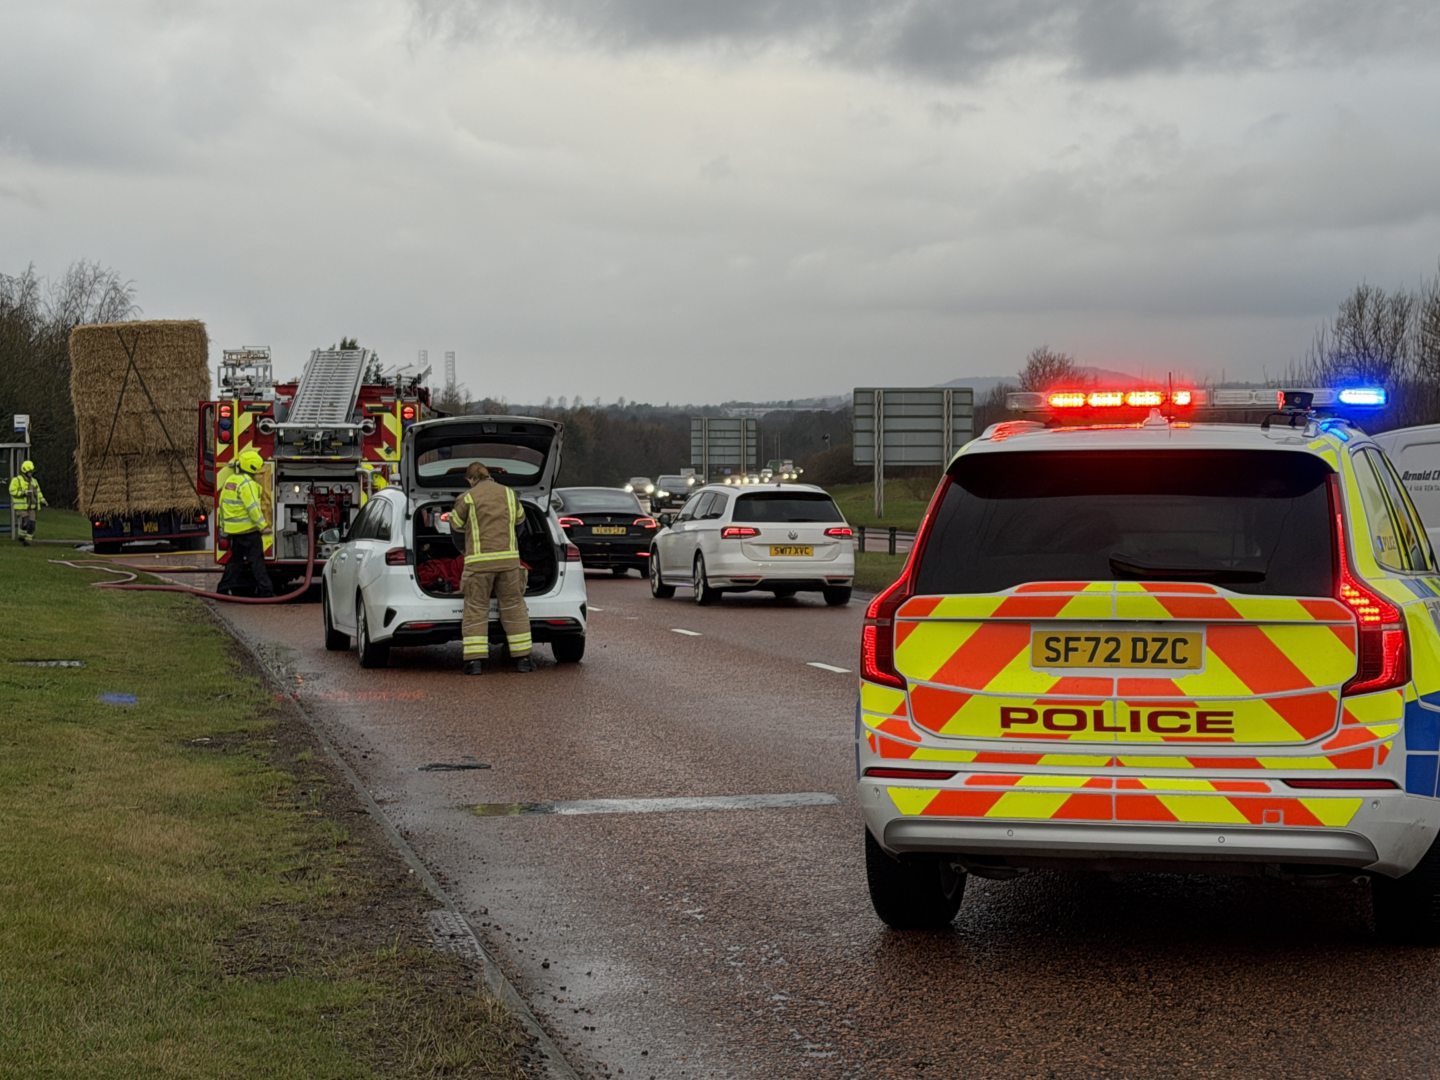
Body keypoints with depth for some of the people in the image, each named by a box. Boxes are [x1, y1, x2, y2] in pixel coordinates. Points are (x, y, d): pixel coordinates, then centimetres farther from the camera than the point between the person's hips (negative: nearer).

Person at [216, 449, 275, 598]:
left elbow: (223, 505, 18)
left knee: (236, 559, 17)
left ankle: (225, 588, 16)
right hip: (248, 529, -8)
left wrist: (223, 526, 24)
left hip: (233, 530, 8)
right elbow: (253, 508, -22)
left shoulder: (229, 481, 13)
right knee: (256, 561, -5)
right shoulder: (247, 483, -16)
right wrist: (263, 526, -19)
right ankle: (265, 591, -6)